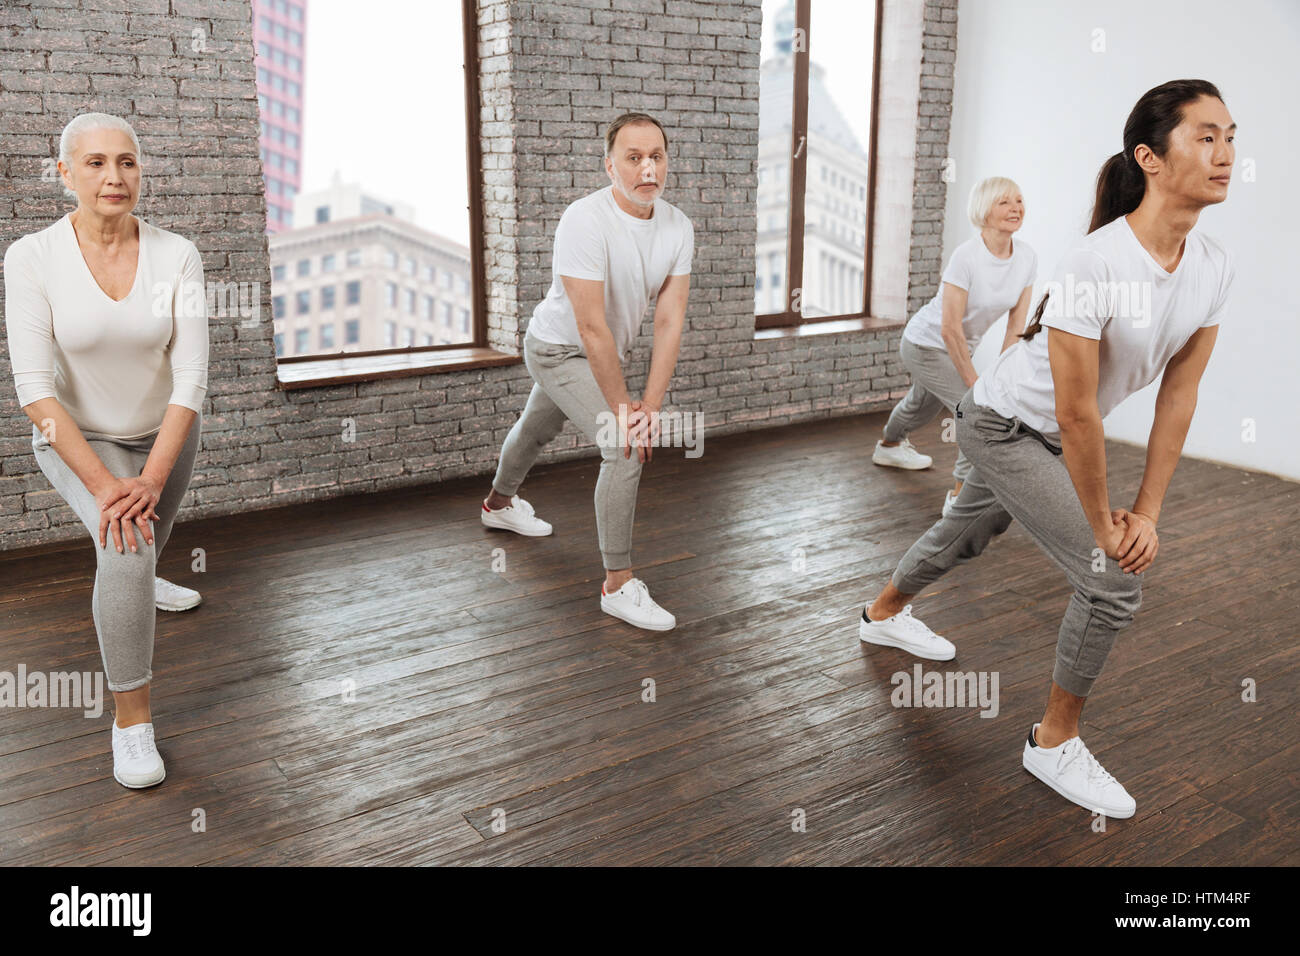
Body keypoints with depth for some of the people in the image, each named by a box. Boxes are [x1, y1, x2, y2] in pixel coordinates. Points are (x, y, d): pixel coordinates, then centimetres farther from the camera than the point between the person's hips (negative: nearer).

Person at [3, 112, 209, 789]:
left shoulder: (176, 256, -19)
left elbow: (190, 380, -19)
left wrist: (151, 479, -26)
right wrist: (102, 484, -29)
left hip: (164, 434, 3)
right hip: (78, 438, -3)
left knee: (140, 545, 28)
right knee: (125, 548, -29)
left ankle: (135, 584, 68)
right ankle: (131, 720, -14)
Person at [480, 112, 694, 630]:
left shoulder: (678, 226, -11)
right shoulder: (585, 220, -31)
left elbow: (670, 320, -13)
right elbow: (591, 327, -32)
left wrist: (651, 404, -19)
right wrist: (622, 408, -28)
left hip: (605, 353, 7)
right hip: (559, 350, -7)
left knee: (536, 430, 30)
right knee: (625, 449, -21)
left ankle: (499, 503, 59)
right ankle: (618, 585, -10)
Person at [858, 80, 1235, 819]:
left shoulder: (1214, 266, -10)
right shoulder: (1097, 262, -32)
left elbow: (1178, 397, -5)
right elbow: (1076, 413, -27)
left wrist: (1148, 511, -5)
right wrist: (1102, 523, -17)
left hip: (1048, 436, 8)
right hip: (1005, 427, -8)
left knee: (969, 534, 28)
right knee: (1115, 581, -12)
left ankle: (886, 614, 57)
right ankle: (1055, 744, 10)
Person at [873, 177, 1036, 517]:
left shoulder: (1027, 257, -13)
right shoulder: (966, 256, -31)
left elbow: (1016, 326, -6)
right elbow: (950, 329, -29)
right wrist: (974, 382, -23)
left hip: (959, 346, 8)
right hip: (924, 344, -8)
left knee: (924, 404, 32)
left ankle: (889, 446, 62)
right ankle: (961, 496, -8)